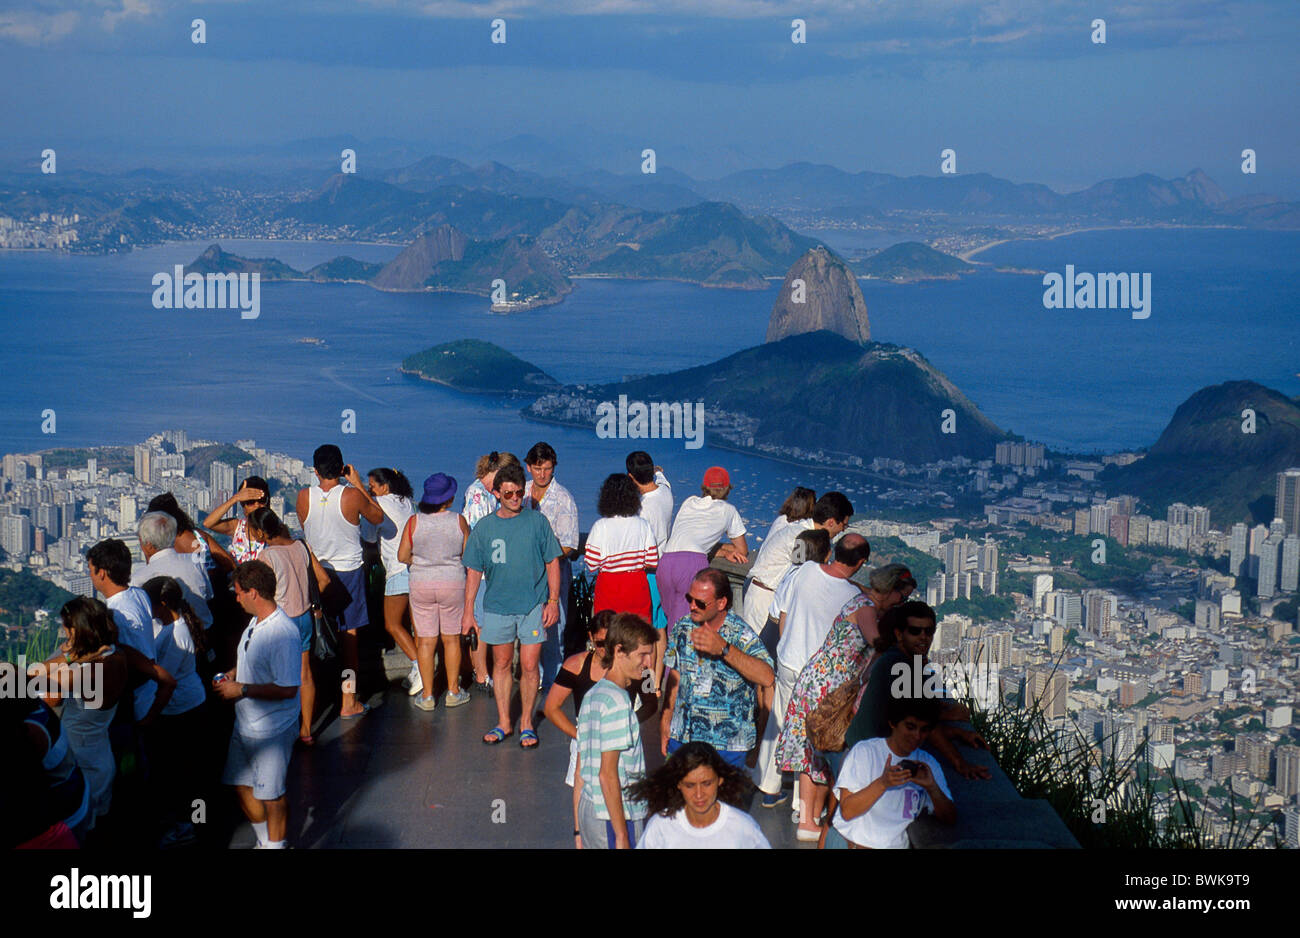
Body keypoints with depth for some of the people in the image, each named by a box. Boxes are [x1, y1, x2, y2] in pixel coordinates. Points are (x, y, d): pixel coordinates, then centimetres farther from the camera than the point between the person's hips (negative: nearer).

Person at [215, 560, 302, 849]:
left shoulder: (283, 633, -27)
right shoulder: (255, 622, 3)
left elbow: (287, 689, -28)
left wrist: (241, 689, -23)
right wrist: (233, 675, 2)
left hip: (272, 730, -9)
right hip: (245, 724, 9)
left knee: (270, 793, 7)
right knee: (242, 784, 20)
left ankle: (276, 845, 27)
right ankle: (264, 841, 39)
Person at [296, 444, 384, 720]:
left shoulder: (304, 497, -7)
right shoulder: (352, 495, -15)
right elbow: (378, 518, 3)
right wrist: (359, 484, 4)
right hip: (349, 570, -3)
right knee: (348, 635, 3)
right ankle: (348, 702, 5)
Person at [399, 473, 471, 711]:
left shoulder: (414, 522, -8)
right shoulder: (459, 521, -8)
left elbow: (402, 556, -4)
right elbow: (468, 554, 0)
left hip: (421, 584, 0)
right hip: (453, 583, 0)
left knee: (425, 640, 6)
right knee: (451, 639, 12)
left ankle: (427, 695, 10)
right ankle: (453, 692, 17)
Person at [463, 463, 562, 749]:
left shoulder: (537, 521, -1)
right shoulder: (484, 527, 2)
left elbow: (553, 563, 4)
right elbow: (474, 572, 8)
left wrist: (552, 601, -3)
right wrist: (468, 611, 6)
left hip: (533, 606, -2)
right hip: (497, 607, 2)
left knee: (529, 666, 0)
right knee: (501, 664, 11)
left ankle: (526, 723, 15)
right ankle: (503, 722, 23)